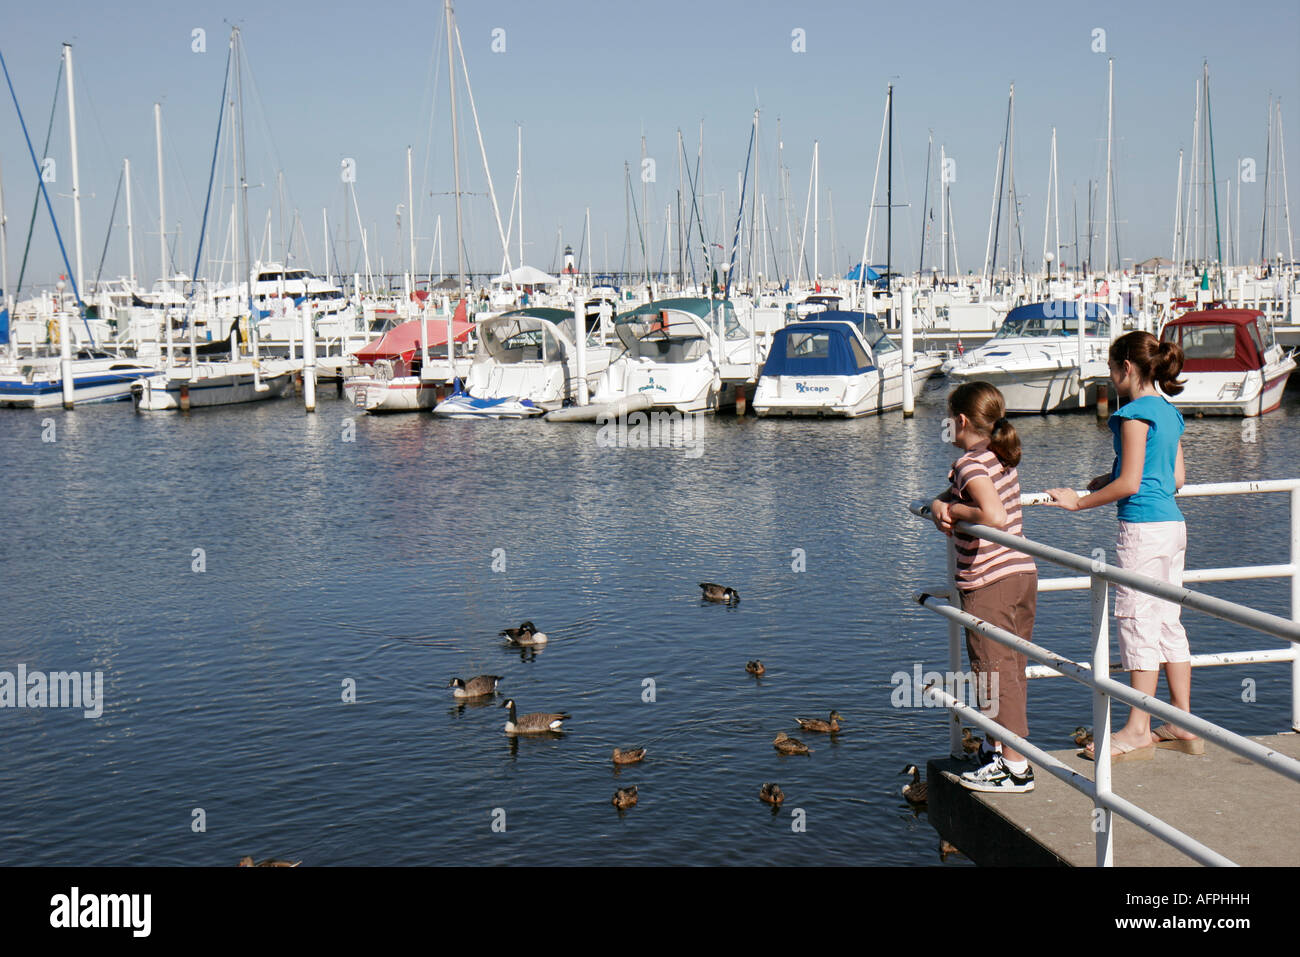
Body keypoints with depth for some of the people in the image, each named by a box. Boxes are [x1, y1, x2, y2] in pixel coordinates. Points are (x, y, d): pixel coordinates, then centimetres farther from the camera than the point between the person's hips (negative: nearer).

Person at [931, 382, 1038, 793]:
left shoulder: (971, 465, -16)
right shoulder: (1002, 459, 12)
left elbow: (994, 516, -31)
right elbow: (954, 496, 22)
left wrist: (953, 509, -16)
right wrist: (940, 505, 0)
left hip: (988, 583, -9)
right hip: (1023, 574, 9)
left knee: (995, 671, -2)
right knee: (1009, 668, 18)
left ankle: (1015, 767, 1)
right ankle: (997, 747, 32)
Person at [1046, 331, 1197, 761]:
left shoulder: (1135, 412, -12)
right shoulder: (1170, 412, 14)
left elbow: (1129, 484, -16)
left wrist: (1078, 502, -6)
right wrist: (1113, 480, 22)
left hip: (1143, 528, -9)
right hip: (1174, 526, 9)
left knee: (1137, 622, -4)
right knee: (1168, 622, 13)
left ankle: (1137, 732, 0)